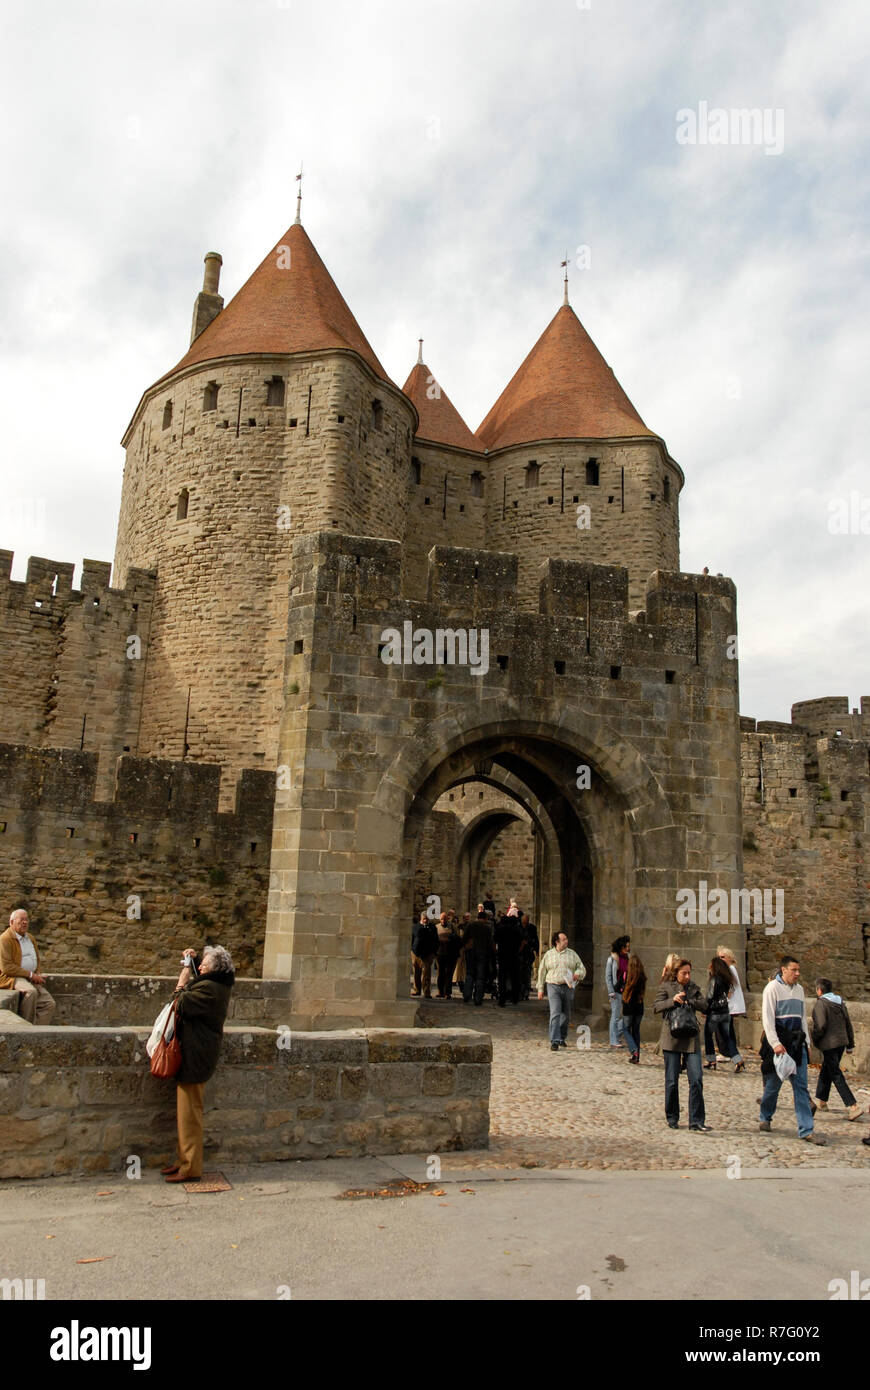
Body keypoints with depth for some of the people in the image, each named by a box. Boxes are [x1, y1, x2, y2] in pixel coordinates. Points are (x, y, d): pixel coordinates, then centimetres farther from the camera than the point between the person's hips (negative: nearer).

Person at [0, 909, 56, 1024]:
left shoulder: (30, 939, 18)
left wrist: (37, 975, 7)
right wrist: (31, 975, -16)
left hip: (31, 979, 8)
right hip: (12, 978, -8)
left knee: (50, 1004, -10)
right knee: (30, 992, -37)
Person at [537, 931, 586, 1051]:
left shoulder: (572, 954, 8)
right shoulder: (548, 954, 6)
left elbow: (582, 969, 10)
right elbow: (542, 972, 12)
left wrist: (577, 974, -13)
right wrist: (540, 988, 9)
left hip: (568, 987, 2)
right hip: (553, 987, -2)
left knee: (566, 1015, 10)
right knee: (555, 1013, -13)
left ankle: (562, 1038, 29)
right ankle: (555, 1041, -15)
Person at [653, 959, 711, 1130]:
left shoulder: (693, 987, 13)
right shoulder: (666, 986, 2)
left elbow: (704, 1006, 2)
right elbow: (656, 1007, -5)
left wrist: (688, 1001, -12)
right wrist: (673, 1000, -17)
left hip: (691, 1039, 3)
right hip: (672, 1038, -2)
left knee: (696, 1079, -6)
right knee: (672, 1081, 3)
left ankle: (696, 1121, 0)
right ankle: (672, 1118, 19)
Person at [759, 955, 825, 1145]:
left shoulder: (799, 990, 13)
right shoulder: (773, 988, -7)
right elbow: (767, 1018, -12)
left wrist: (807, 1042, 15)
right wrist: (775, 1043, -20)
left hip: (797, 1042, 5)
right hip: (779, 1042, -5)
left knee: (801, 1086, 0)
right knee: (774, 1083, 4)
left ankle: (806, 1130, 0)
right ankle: (764, 1118, 26)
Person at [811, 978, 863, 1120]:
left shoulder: (820, 1004, -13)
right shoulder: (840, 1002, 11)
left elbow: (820, 1026, -20)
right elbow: (848, 1024, 14)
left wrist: (813, 1036, -2)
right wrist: (850, 1044, 20)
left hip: (829, 1044, -8)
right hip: (841, 1042, 8)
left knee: (836, 1075, -6)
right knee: (825, 1071, 21)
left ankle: (853, 1106, -14)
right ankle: (821, 1100, 30)